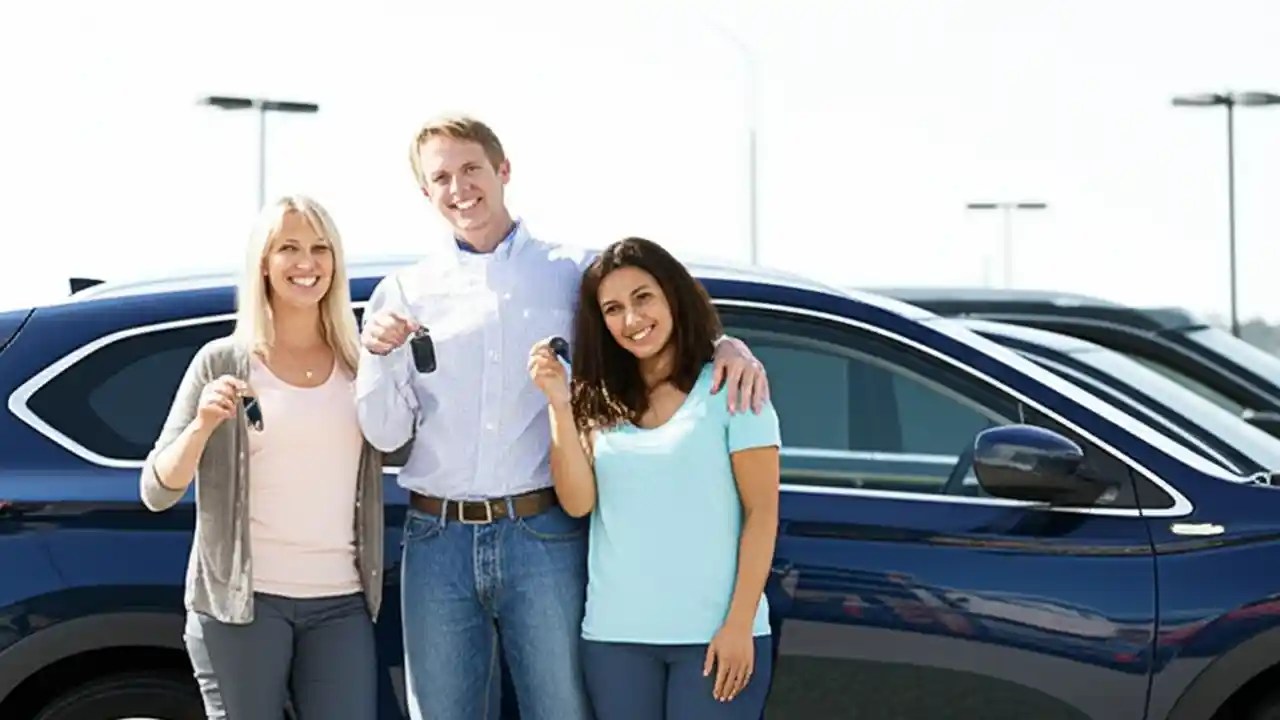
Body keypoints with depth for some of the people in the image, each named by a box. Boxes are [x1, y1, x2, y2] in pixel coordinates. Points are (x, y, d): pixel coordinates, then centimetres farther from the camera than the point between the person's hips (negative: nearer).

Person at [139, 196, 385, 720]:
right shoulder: (222, 362, 1)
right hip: (242, 599, -2)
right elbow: (157, 492, -1)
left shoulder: (360, 362, 8)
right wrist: (203, 426, -19)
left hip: (341, 602, 2)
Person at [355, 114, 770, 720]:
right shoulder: (404, 293, 9)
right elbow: (386, 435, 6)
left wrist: (727, 345, -12)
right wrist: (379, 355, -13)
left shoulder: (574, 273, 7)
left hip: (545, 534, -1)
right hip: (437, 537, 2)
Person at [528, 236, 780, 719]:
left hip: (713, 633, -4)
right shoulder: (600, 401, 10)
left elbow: (762, 512, -4)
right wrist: (559, 404, -9)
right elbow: (577, 502, 0)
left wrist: (739, 623, -11)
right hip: (614, 634, 4)